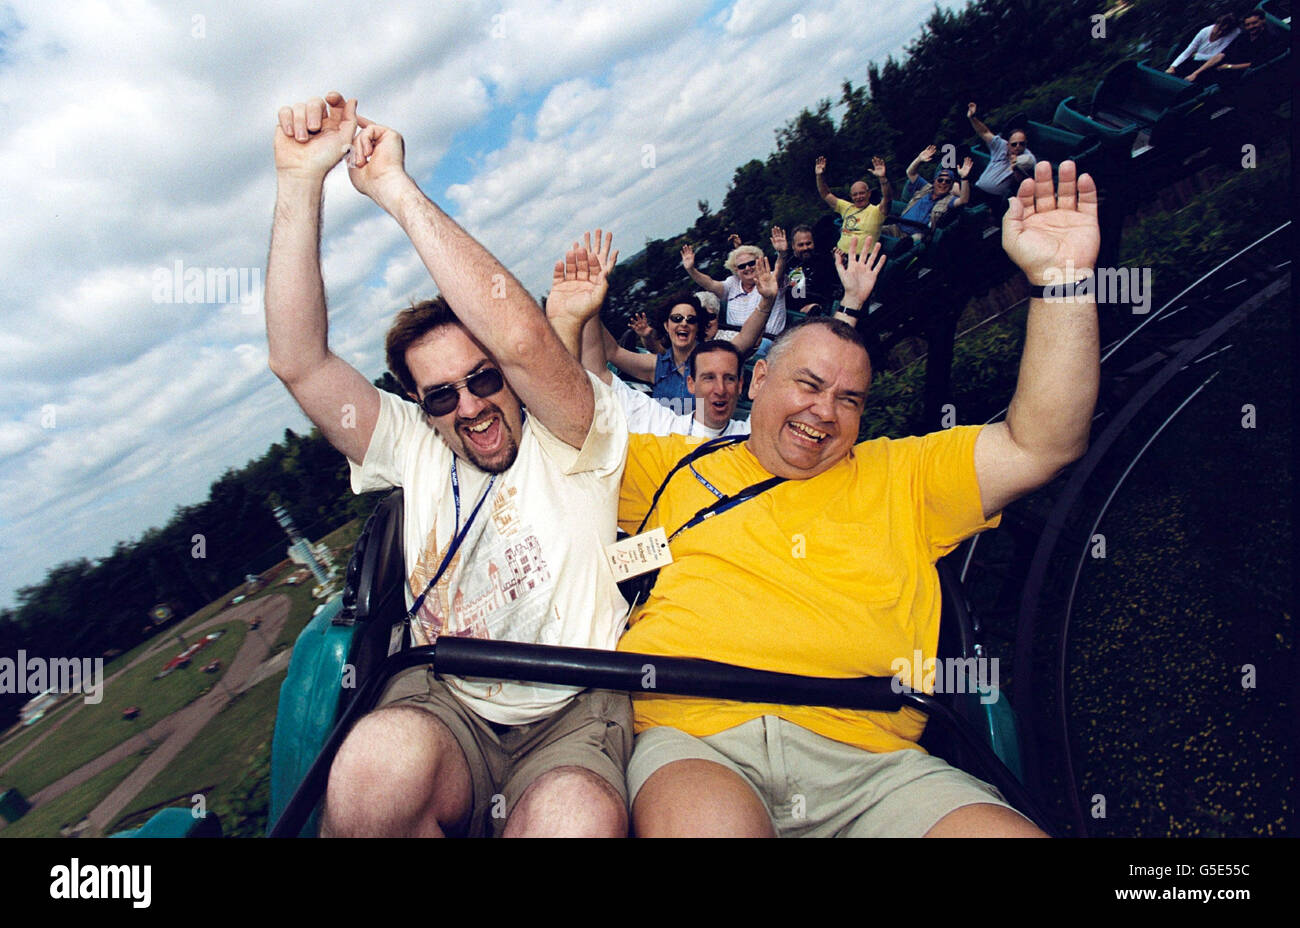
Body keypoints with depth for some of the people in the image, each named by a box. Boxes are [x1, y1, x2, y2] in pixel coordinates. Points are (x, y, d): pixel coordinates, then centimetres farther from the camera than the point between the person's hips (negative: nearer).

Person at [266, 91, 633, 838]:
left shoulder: (568, 441, -3)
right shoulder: (414, 448, 9)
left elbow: (523, 341, -24)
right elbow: (300, 363, -3)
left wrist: (397, 190, -20)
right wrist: (300, 184, -11)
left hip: (575, 718, -3)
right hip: (445, 706, 3)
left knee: (575, 821, -36)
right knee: (376, 767, -32)